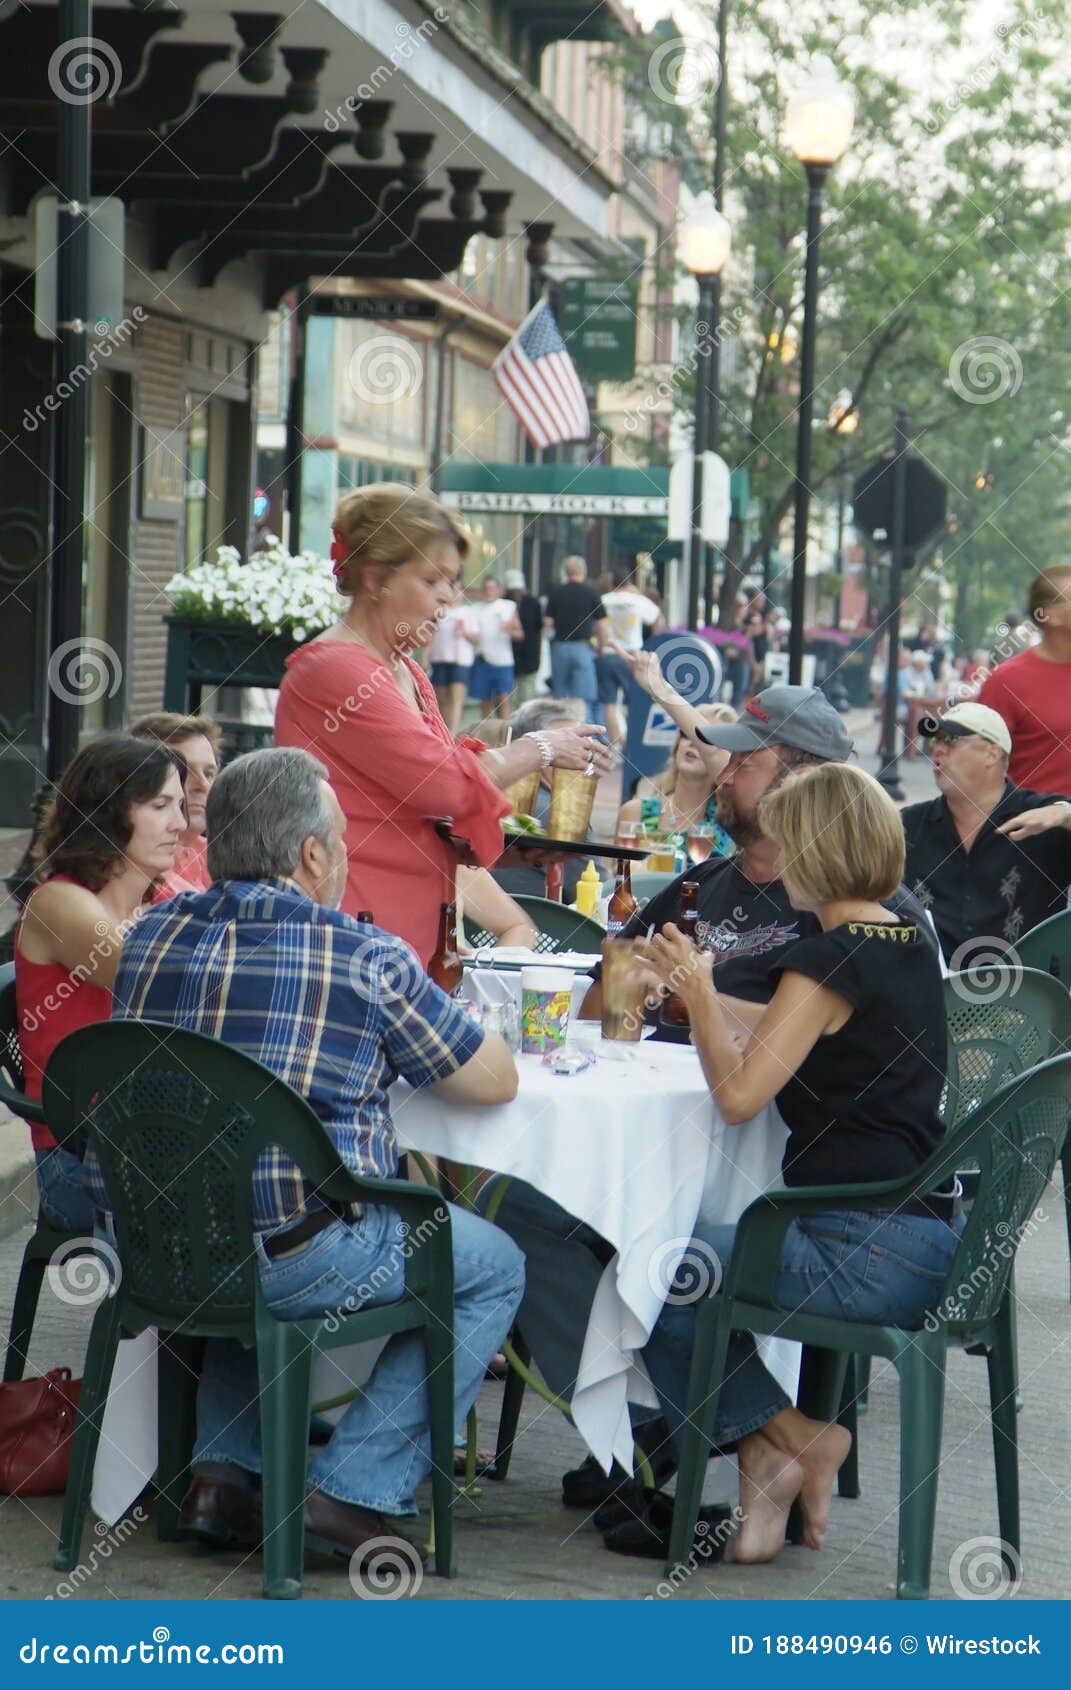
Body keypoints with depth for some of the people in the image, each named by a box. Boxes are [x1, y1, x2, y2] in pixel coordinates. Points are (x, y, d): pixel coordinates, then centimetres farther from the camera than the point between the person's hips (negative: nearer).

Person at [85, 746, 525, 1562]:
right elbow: (497, 1080, 4)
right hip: (298, 1258, -6)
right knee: (495, 1268, 16)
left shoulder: (155, 934, 9)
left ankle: (224, 1470, 26)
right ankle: (354, 1492, 7)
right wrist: (416, 1033, 23)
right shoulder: (366, 957, -6)